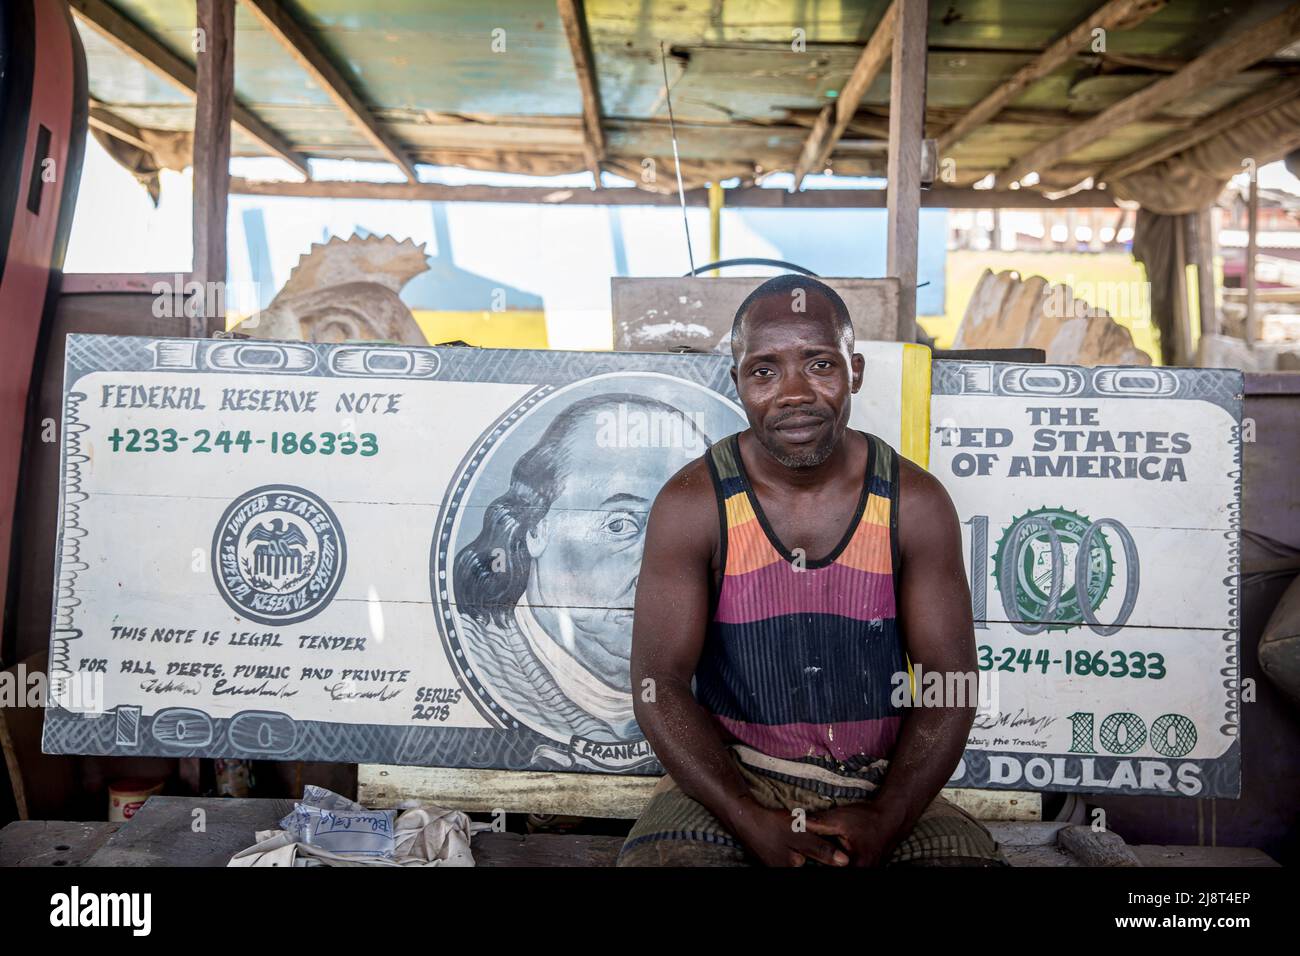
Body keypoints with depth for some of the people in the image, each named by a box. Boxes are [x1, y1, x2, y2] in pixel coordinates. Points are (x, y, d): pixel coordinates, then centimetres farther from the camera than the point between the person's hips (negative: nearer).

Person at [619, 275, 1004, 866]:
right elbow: (659, 684, -9)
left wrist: (884, 822, -16)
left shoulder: (916, 503, -4)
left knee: (968, 854, -24)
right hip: (726, 781, -1)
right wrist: (754, 823, -18)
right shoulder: (691, 504, -8)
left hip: (883, 788, 2)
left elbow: (952, 681, -3)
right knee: (660, 856, -29)